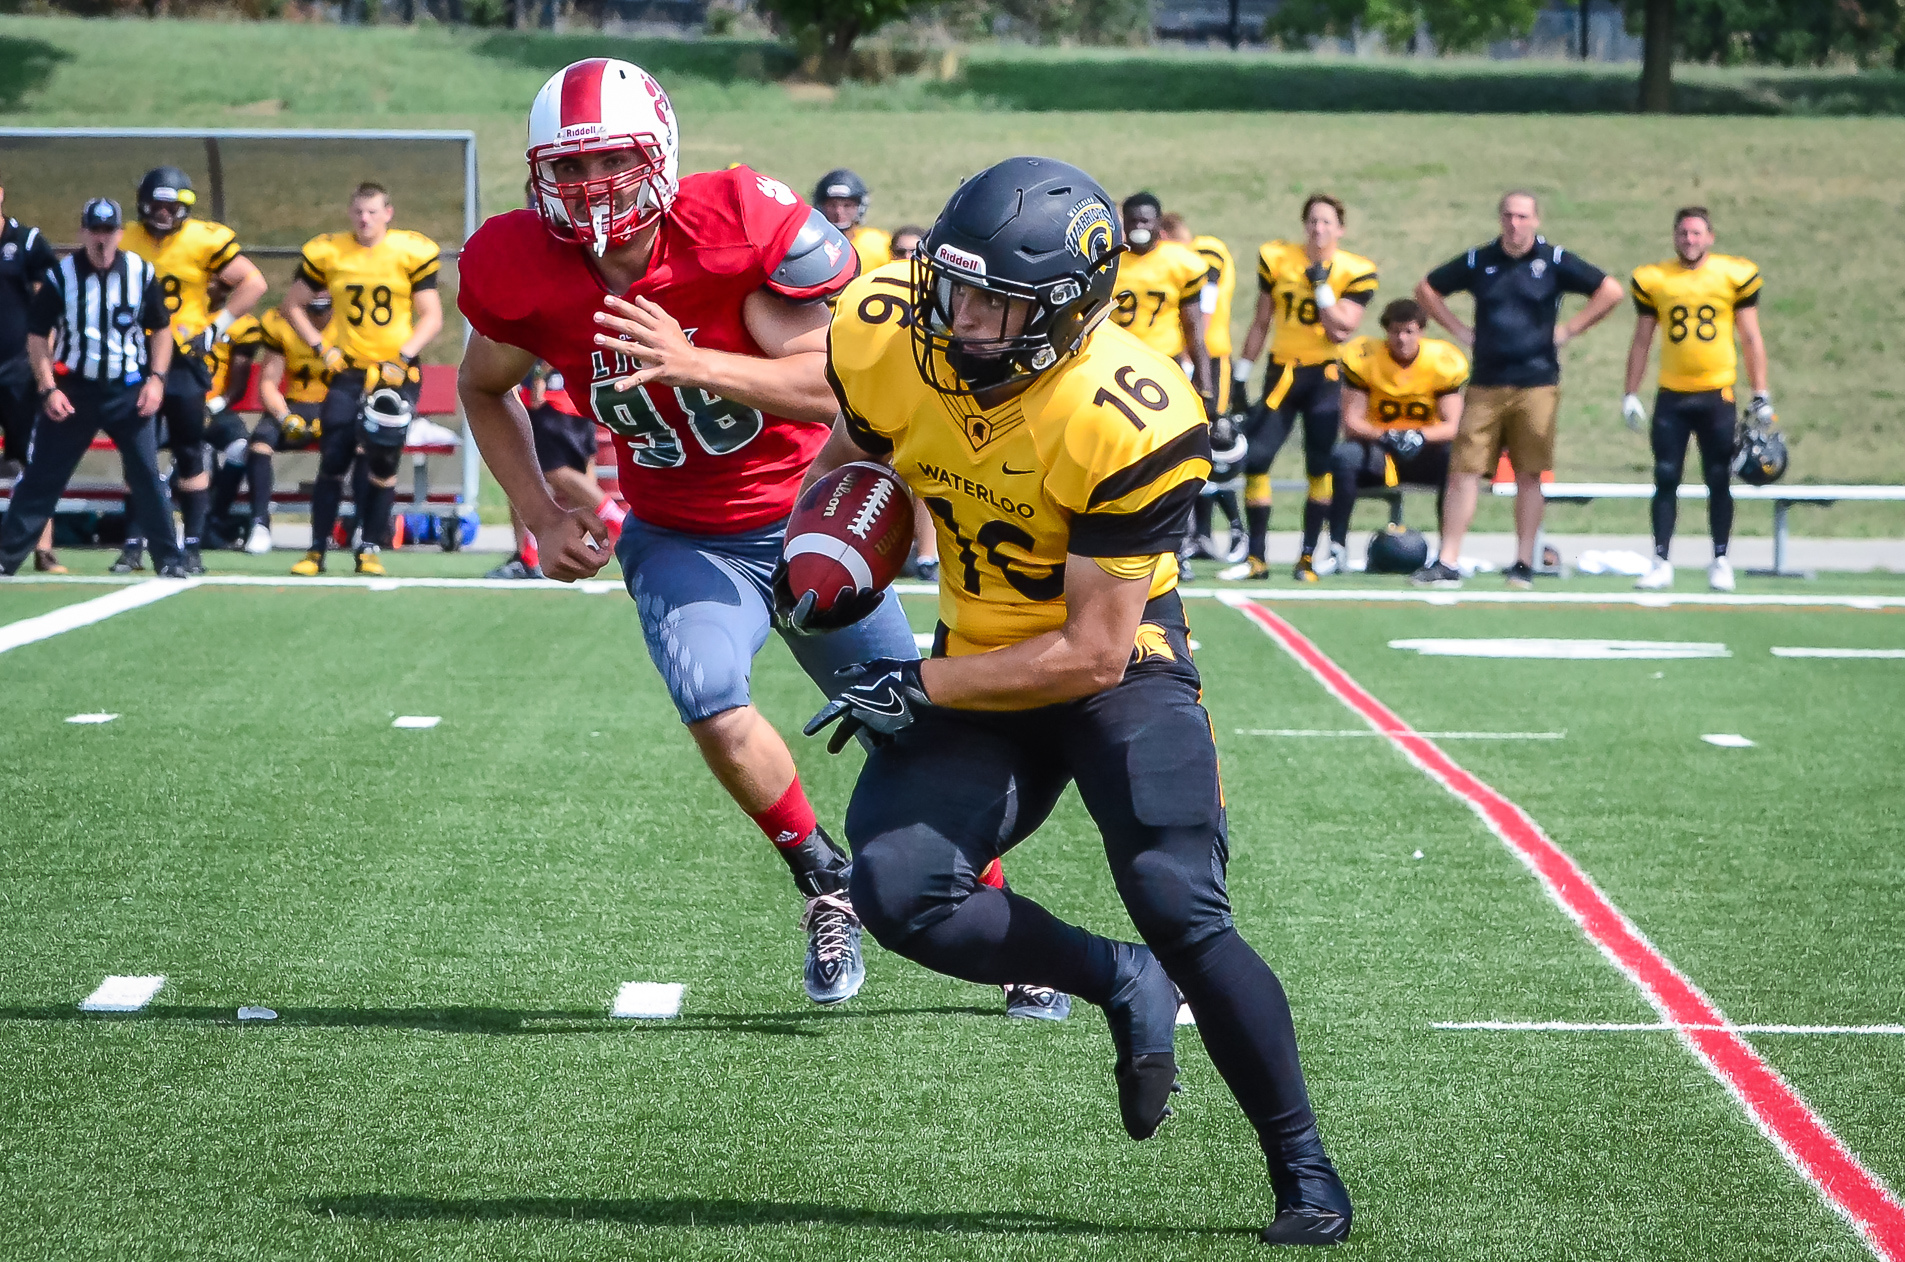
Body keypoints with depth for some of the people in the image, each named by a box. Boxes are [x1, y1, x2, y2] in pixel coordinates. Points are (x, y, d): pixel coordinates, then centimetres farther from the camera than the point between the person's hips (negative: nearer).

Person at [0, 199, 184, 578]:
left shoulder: (142, 273, -2)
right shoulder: (61, 276, -6)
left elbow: (161, 328, 8)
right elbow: (37, 334, 0)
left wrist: (156, 379, -4)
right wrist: (48, 389, -9)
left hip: (128, 391, 1)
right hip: (73, 390, 0)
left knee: (147, 476, -3)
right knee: (42, 476, 1)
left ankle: (170, 561, 5)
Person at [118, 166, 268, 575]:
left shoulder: (204, 241, -8)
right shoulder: (125, 241, 2)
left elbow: (253, 283, -4)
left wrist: (217, 327, -7)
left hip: (185, 361, -3)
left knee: (190, 458, 1)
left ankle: (192, 548, 5)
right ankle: (133, 545, 10)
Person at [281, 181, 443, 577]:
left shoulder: (413, 252, -5)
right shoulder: (327, 253, 0)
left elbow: (432, 317, -2)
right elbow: (293, 305, 12)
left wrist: (403, 358, -13)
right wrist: (321, 348, 1)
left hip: (396, 373, -1)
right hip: (347, 372, 1)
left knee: (383, 464, -4)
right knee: (333, 462, -4)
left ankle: (370, 549, 7)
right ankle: (317, 550, 3)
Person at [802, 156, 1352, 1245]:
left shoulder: (1131, 421, -30)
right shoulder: (887, 337, -16)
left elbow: (1093, 654, -24)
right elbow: (848, 458, 12)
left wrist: (919, 690, -22)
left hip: (1119, 665, -5)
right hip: (979, 667, 5)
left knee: (1183, 917, -19)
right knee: (900, 891, -16)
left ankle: (1306, 1169, 0)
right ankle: (1125, 986, 9)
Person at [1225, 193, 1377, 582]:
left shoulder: (1354, 273, -4)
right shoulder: (1277, 260, 3)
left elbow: (1341, 331, -13)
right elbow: (1261, 323, 12)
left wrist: (1321, 284, -18)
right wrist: (1241, 373, 13)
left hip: (1324, 376, -2)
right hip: (1282, 372, 2)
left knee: (1319, 468, 0)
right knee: (1255, 460, -6)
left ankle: (1309, 557, 11)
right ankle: (1256, 557, 3)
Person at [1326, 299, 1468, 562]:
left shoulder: (1445, 361, -9)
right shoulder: (1362, 356, -11)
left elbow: (1451, 426, -12)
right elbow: (1351, 422, -13)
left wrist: (1420, 437, -33)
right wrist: (1385, 437, -33)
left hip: (1424, 453, 1)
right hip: (1377, 454, -1)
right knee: (1343, 457, -33)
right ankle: (1337, 548, -25)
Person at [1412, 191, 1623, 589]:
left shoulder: (1554, 262, 1)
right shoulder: (1478, 261, 7)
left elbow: (1611, 291, -1)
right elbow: (1426, 289, 18)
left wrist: (1568, 331, -3)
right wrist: (1460, 330, 9)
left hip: (1537, 386, -2)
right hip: (1486, 385, 2)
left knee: (1529, 475, 3)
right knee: (1464, 471, -3)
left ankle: (1524, 563, 10)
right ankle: (1447, 563, -2)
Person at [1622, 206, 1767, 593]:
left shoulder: (1735, 275, 1)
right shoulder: (1653, 279, 4)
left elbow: (1751, 339, 5)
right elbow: (1641, 342, 12)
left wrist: (1761, 397, 1)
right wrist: (1631, 395, 8)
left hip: (1717, 394, -1)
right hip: (1671, 396, 1)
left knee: (1719, 481, 2)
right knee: (1665, 479, 0)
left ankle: (1720, 561, 11)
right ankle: (1661, 561, 4)